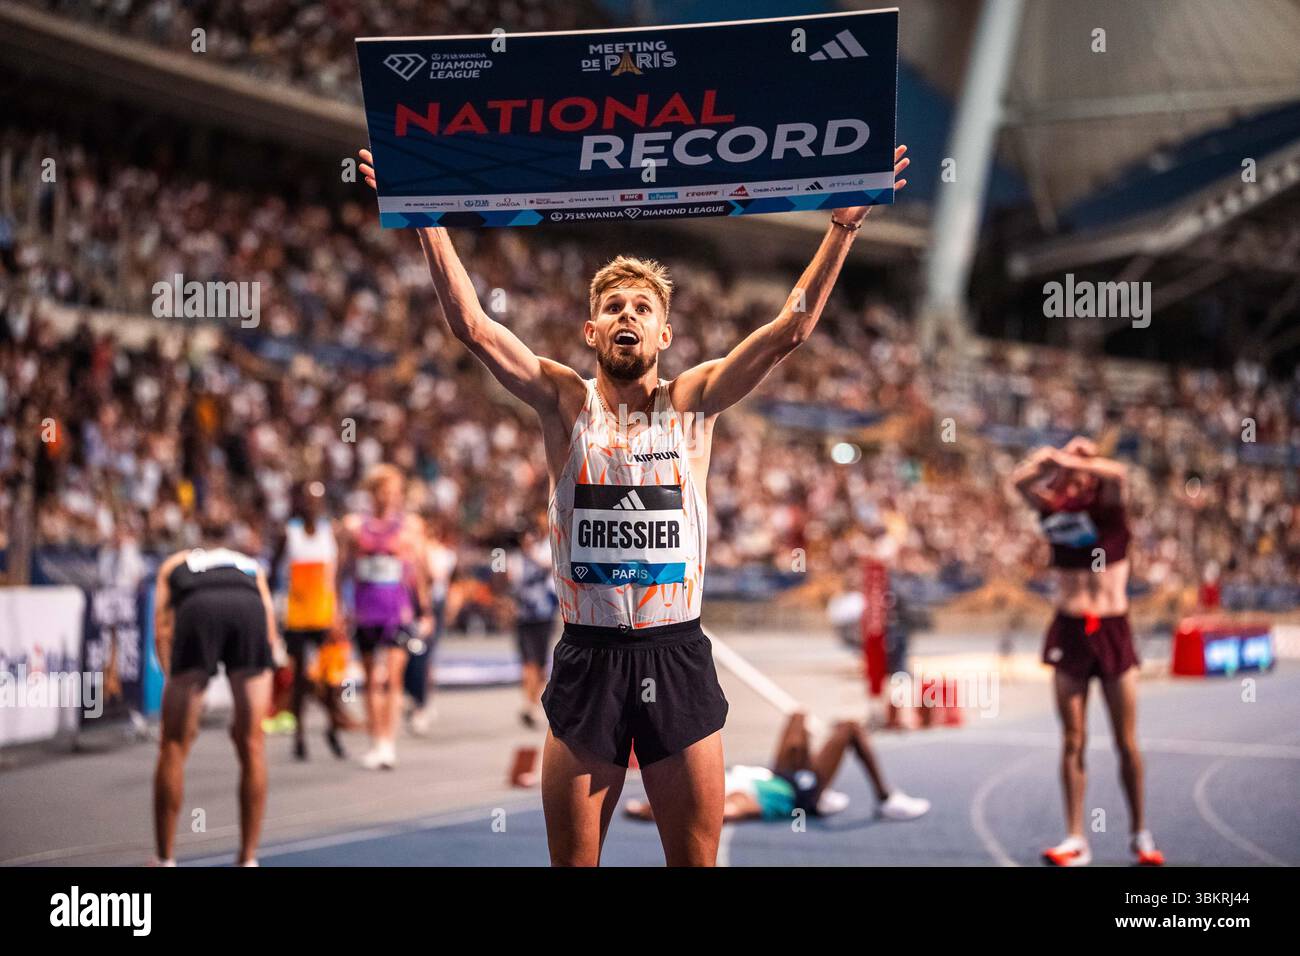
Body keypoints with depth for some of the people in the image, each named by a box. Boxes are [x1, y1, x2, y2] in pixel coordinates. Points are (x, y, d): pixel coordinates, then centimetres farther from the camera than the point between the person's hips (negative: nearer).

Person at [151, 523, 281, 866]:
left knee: (173, 746, 10)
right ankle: (248, 858, 16)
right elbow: (270, 637, 31)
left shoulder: (174, 564, 38)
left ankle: (166, 859, 14)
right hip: (248, 611, 1)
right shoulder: (251, 566, 40)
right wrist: (244, 711, 33)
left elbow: (161, 631, 24)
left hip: (197, 612, -1)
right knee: (252, 744, 12)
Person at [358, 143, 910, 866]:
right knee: (572, 860, 8)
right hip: (586, 661, 0)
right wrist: (428, 221, -12)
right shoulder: (567, 403, 2)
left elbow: (792, 328, -4)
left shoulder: (693, 403, 3)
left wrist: (845, 226, -11)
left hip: (679, 658, 0)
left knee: (697, 860, 7)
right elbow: (472, 325, -7)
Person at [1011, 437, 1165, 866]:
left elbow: (1119, 475, -24)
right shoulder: (1053, 508, 3)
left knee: (1126, 742, 4)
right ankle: (1075, 839, 4)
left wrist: (1073, 460, -21)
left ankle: (1140, 834, 17)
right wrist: (1052, 458, -12)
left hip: (1112, 629, -2)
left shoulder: (1108, 507, -2)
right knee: (1073, 742, 1)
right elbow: (1020, 479, -16)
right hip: (1070, 631, 2)